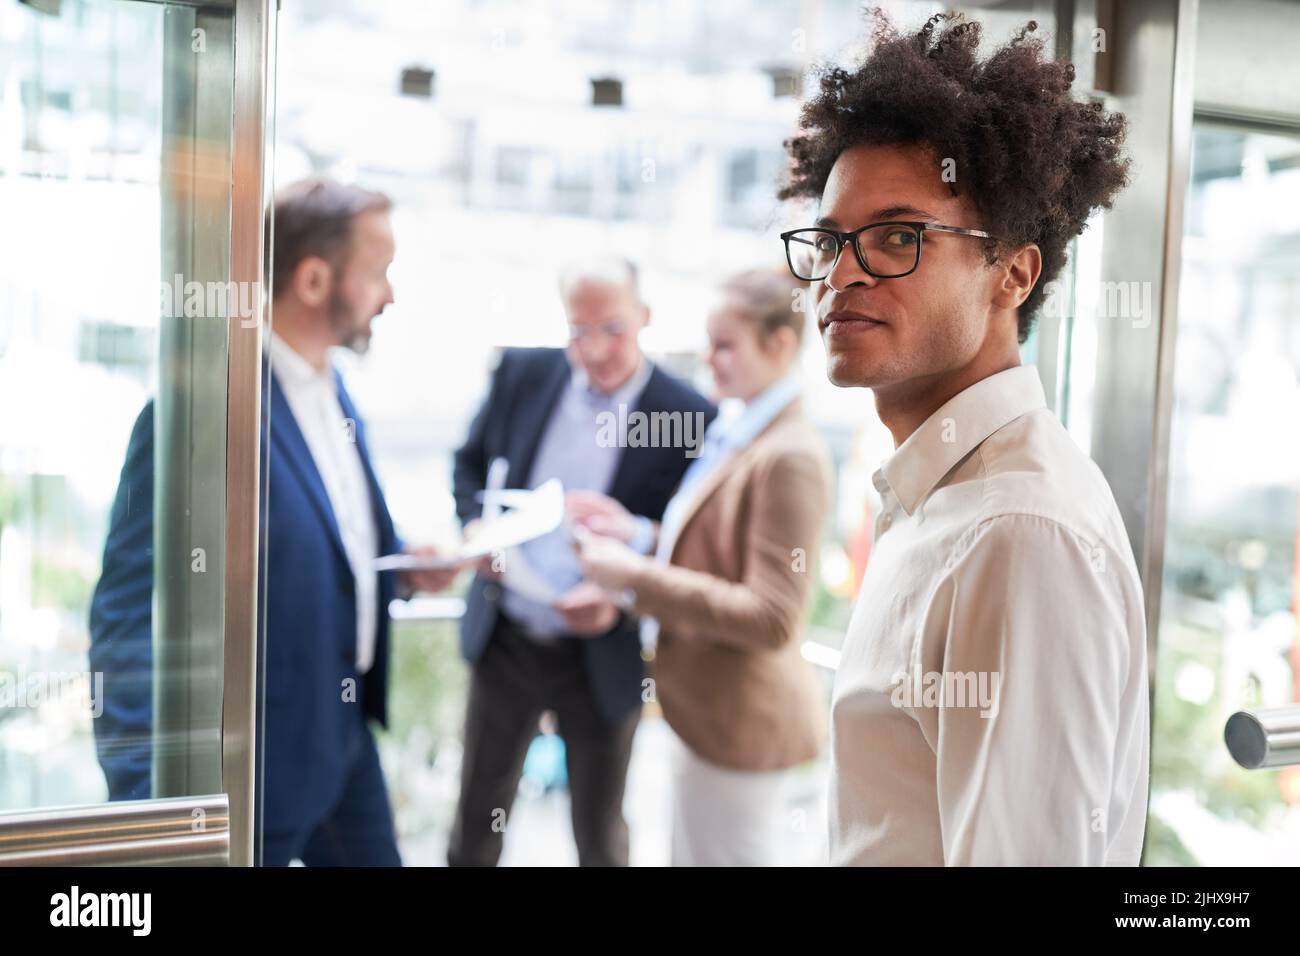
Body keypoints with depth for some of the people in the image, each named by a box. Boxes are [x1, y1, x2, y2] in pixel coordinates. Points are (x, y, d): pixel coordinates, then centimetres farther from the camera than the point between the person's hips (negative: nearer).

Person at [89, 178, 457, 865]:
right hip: (254, 757, -8)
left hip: (344, 734, 8)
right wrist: (142, 804, -26)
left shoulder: (331, 389, 5)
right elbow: (134, 615, -23)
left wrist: (402, 565, 1)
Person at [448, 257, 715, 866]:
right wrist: (476, 523, -10)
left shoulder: (689, 417, -13)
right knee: (477, 816, 20)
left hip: (601, 661, -3)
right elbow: (471, 462, 10)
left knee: (600, 838, 17)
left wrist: (621, 598, -24)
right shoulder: (522, 374, -3)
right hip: (503, 643, 3)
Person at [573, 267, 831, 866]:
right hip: (705, 707, 9)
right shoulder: (736, 435, 8)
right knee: (691, 856, 23)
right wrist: (637, 534, 1)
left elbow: (772, 618, -26)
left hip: (740, 724, -9)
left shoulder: (789, 457, -22)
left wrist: (638, 578, -24)